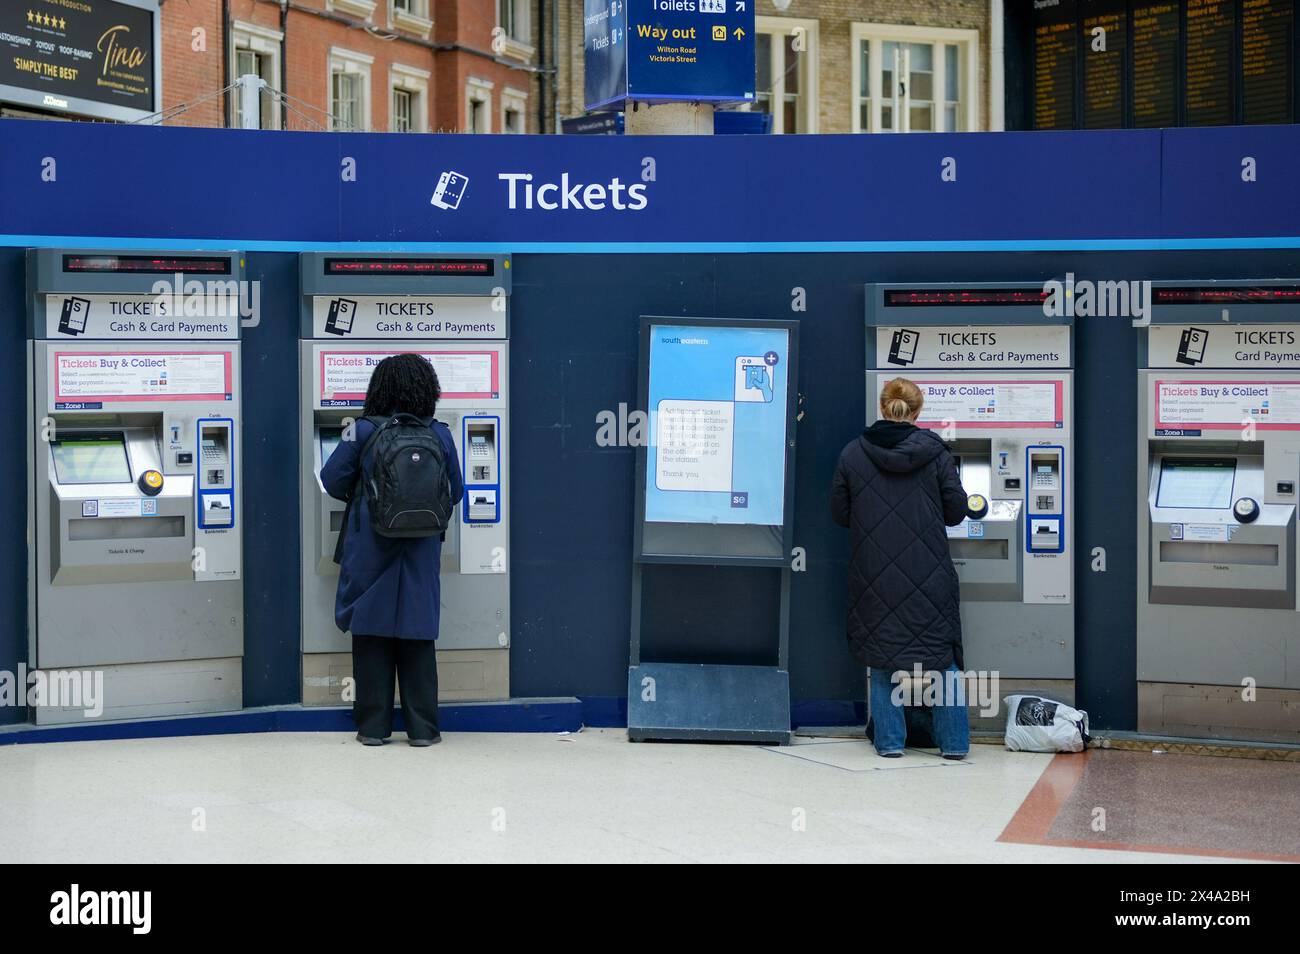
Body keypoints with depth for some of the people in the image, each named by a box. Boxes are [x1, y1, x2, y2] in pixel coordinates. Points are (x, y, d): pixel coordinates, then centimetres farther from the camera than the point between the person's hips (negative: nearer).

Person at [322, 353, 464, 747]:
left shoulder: (363, 432, -7)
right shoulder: (440, 436, -2)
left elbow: (333, 480, -2)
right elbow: (455, 493, 6)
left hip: (371, 549, -1)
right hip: (421, 551, 1)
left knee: (372, 634, 7)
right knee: (417, 634, 8)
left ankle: (374, 726, 10)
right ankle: (422, 728, 10)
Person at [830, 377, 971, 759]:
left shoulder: (852, 455, -2)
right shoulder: (934, 452, -5)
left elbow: (839, 513, 4)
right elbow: (956, 510, -2)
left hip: (874, 575, 1)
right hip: (928, 575, -1)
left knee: (882, 655, 10)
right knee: (941, 655, 9)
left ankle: (889, 740, 9)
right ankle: (953, 741, 10)